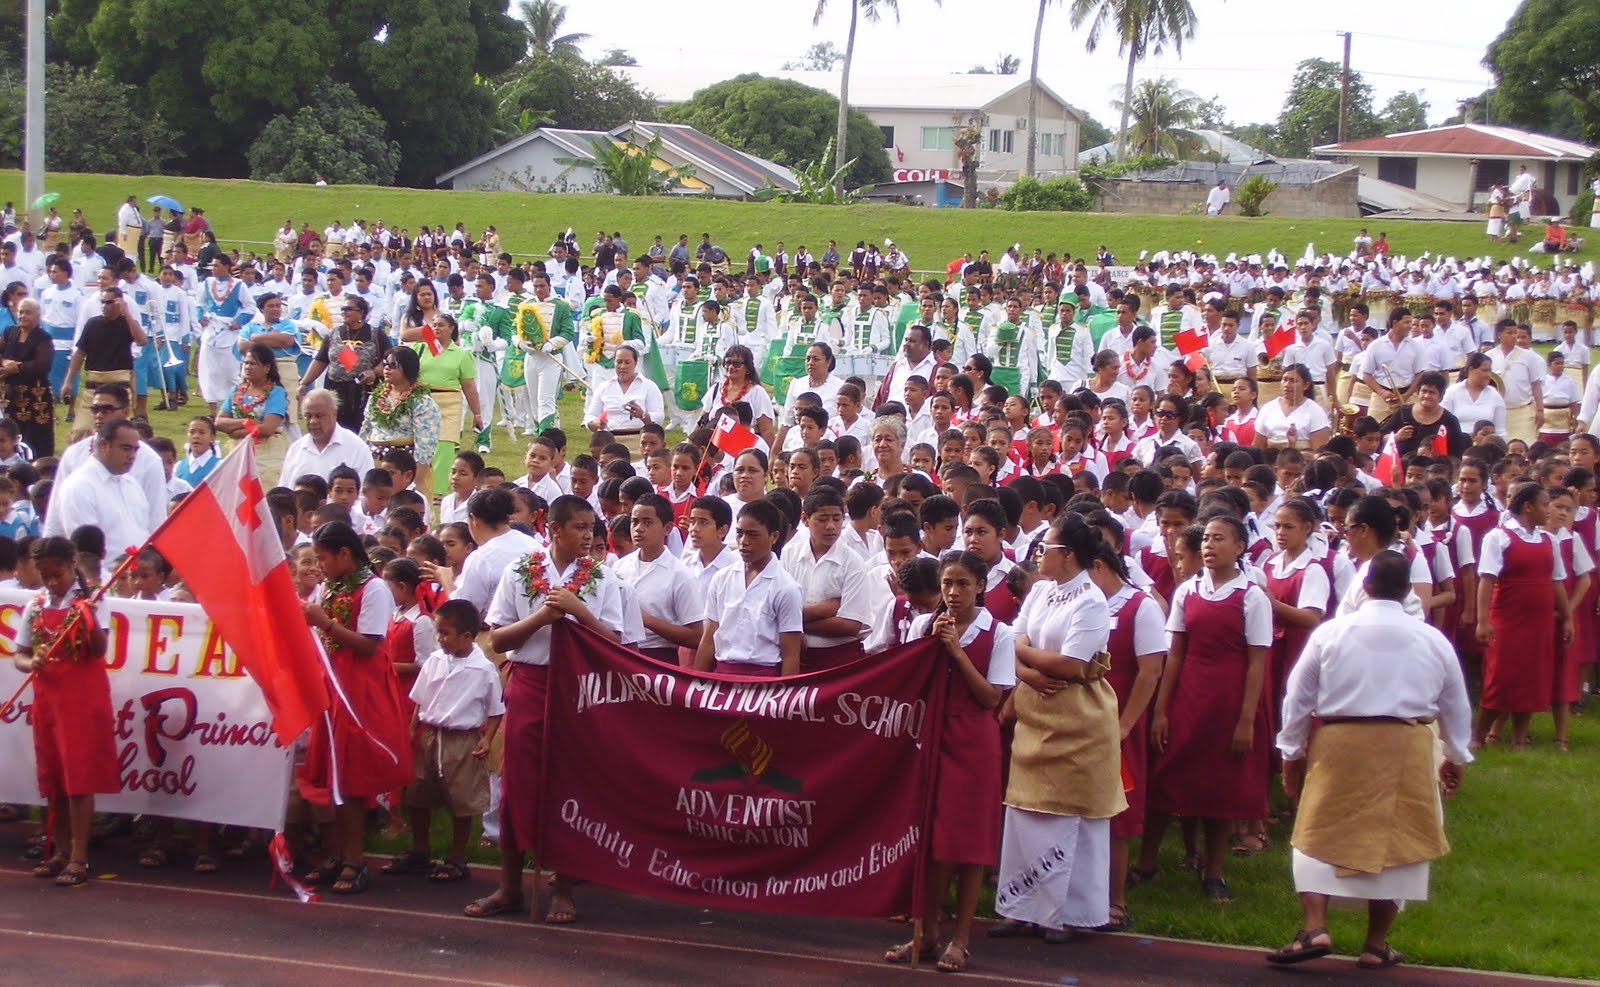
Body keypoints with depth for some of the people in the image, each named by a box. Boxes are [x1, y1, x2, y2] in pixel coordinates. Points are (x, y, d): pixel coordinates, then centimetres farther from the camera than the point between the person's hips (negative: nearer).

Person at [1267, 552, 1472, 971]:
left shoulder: (1330, 633, -1)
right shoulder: (1433, 641, 4)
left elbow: (1297, 698, 3)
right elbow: (1456, 707, 16)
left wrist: (1291, 752, 15)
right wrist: (1456, 758, 30)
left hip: (1339, 747, -1)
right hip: (1407, 749, 1)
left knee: (1320, 835, 8)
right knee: (1396, 839, 10)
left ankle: (1314, 928, -7)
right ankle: (1376, 945, 13)